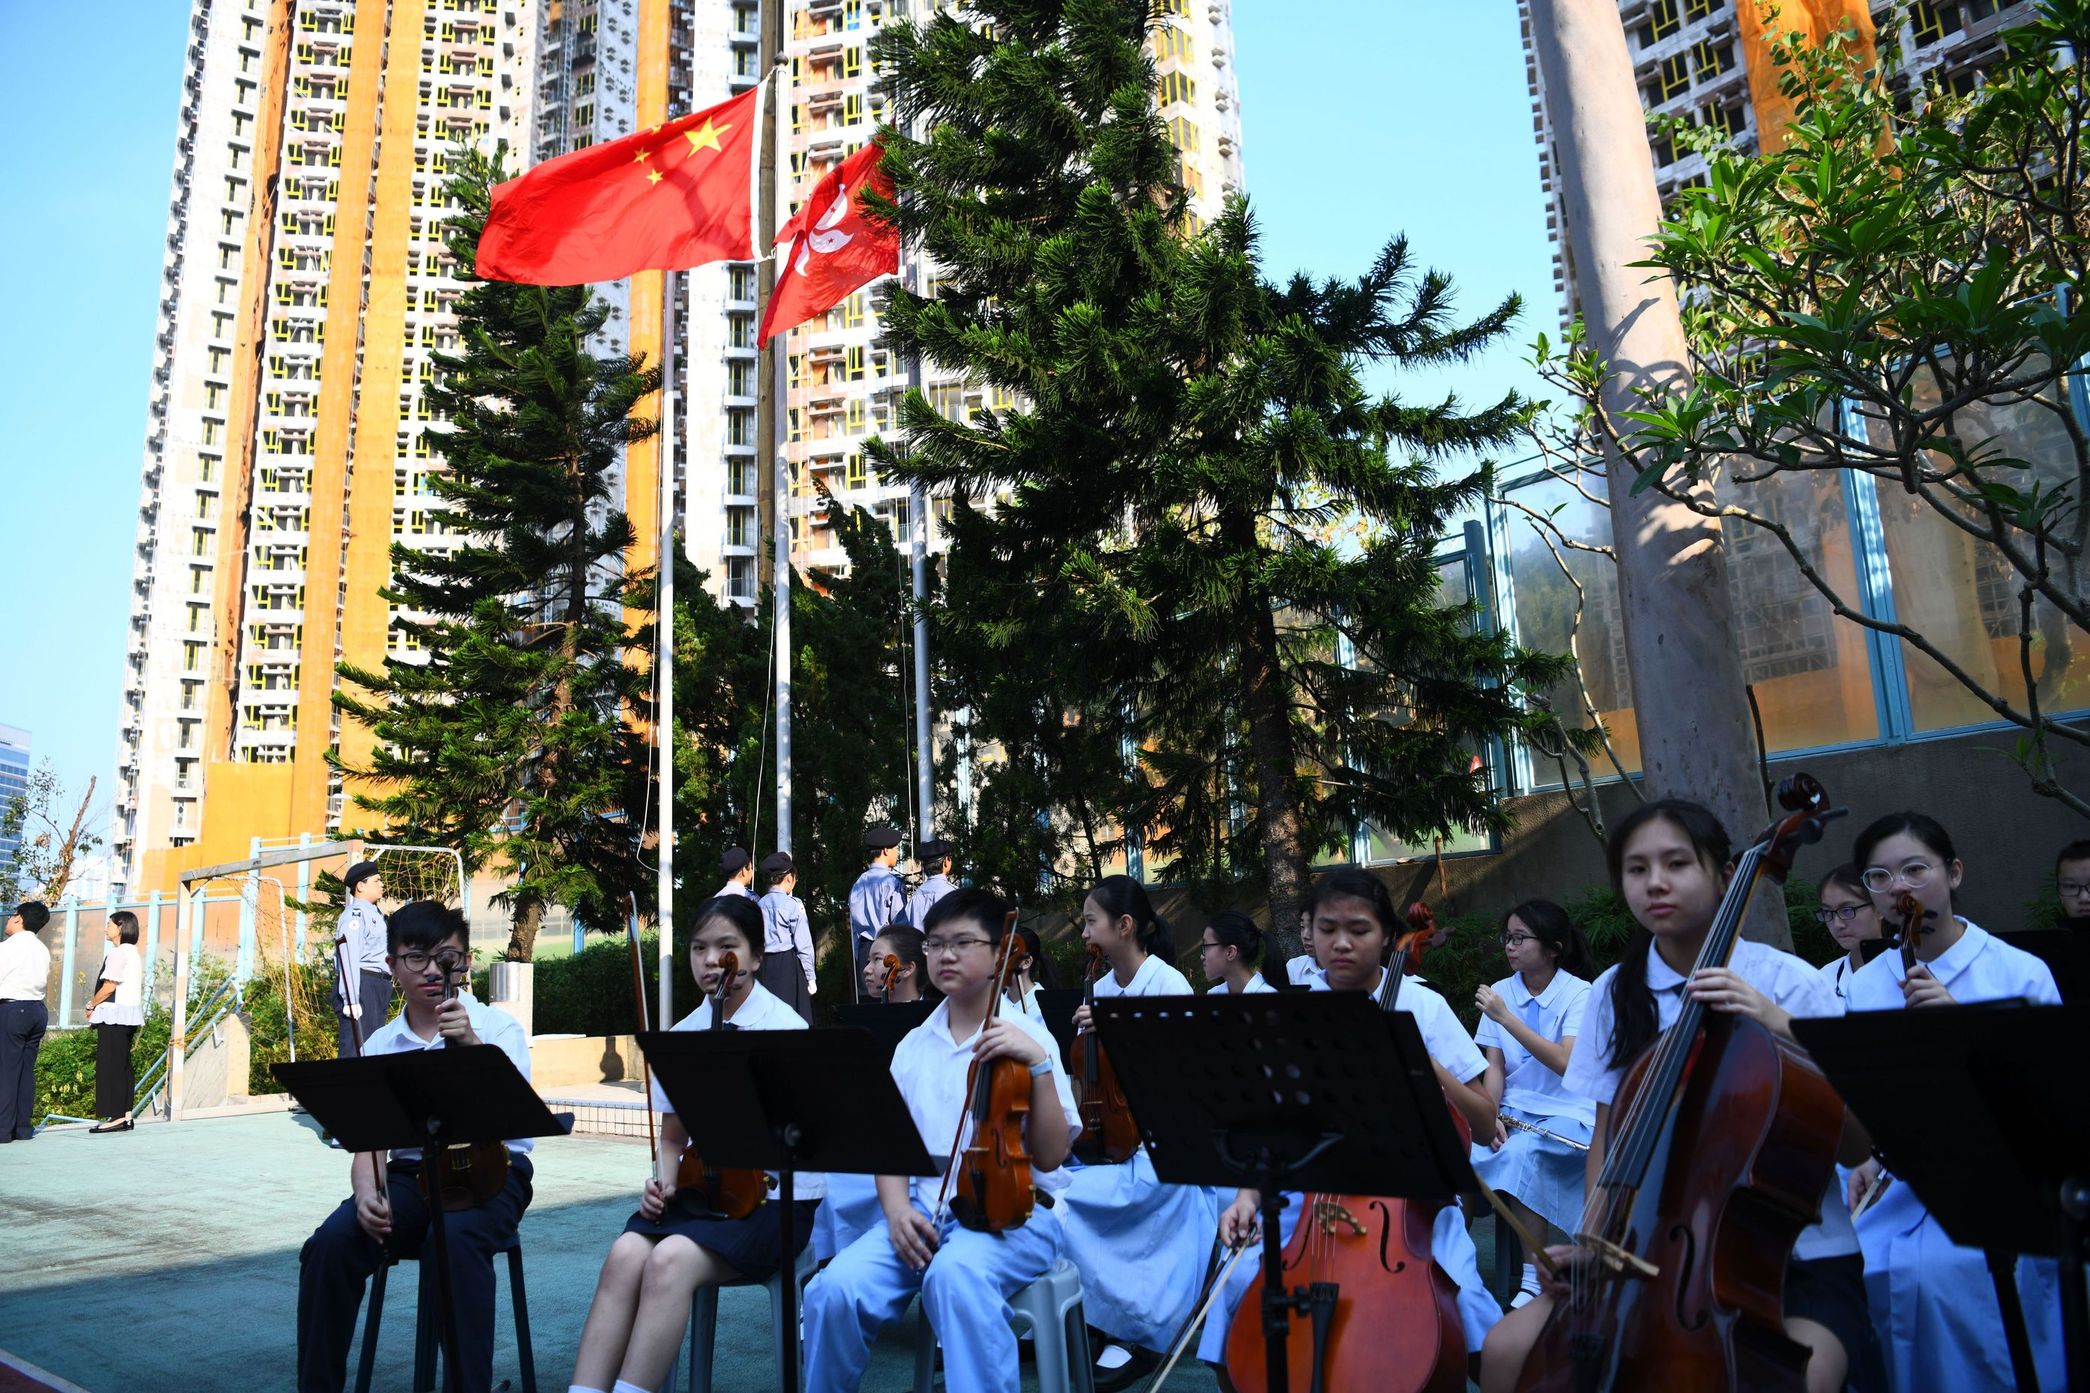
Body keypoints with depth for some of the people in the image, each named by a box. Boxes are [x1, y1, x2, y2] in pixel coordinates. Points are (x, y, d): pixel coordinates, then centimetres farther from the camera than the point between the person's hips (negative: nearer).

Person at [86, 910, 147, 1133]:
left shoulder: (117, 952, -10)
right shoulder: (133, 952, 18)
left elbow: (109, 985, -16)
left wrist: (91, 1005, -1)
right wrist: (97, 1006, 16)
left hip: (115, 1014, -9)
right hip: (130, 1013, 9)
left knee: (111, 1064, -7)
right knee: (123, 1064, 9)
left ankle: (116, 1117, -9)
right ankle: (126, 1115, 9)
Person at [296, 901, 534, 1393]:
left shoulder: (497, 1027, -1)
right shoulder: (380, 1045, 7)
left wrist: (474, 1045, -30)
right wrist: (366, 1194, -19)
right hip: (409, 1173, 3)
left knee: (458, 1234, -35)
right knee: (332, 1242, -24)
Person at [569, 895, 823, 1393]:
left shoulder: (785, 1028, -8)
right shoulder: (682, 1034, 7)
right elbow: (673, 1135, 16)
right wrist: (663, 1182, -4)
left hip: (774, 1199, -5)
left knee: (670, 1259, -29)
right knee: (626, 1253, -24)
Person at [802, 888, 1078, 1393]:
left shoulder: (1025, 1038, -1)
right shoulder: (914, 1046, 11)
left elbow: (1049, 1156, -8)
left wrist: (1039, 1065, -19)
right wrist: (897, 1208, -7)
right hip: (924, 1211, 4)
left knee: (956, 1274, -37)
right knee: (834, 1290, -21)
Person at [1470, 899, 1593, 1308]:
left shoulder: (1580, 994, -7)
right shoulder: (1502, 991, 7)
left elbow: (1565, 1063, -21)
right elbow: (1494, 1065, 3)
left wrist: (1506, 1018, -25)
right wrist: (1491, 1115, -14)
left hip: (1567, 1114, -4)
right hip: (1513, 1109, 4)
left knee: (1521, 1152, -34)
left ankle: (1533, 1278, -24)